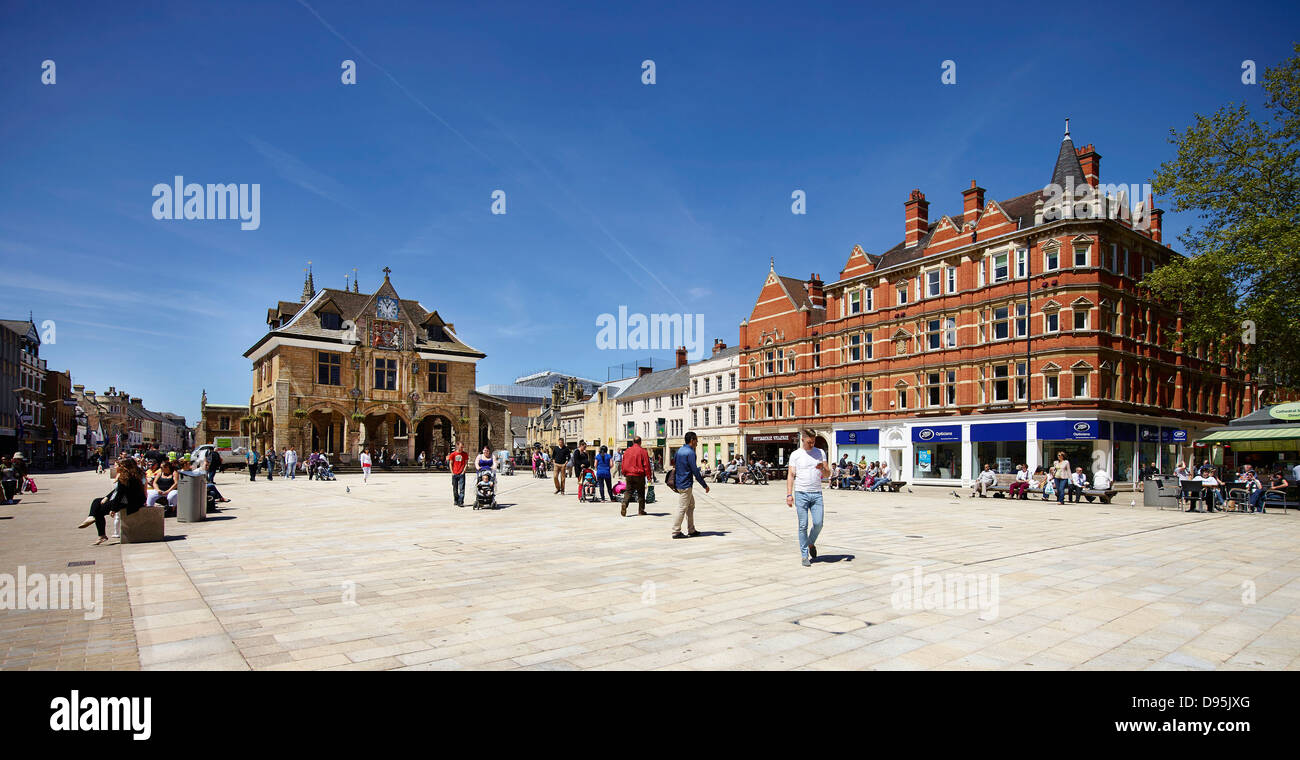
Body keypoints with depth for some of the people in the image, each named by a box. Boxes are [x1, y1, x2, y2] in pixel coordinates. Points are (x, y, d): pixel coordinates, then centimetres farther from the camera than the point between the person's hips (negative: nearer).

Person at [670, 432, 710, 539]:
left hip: (679, 482, 9)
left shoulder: (679, 451, 11)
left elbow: (675, 466, 18)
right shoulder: (690, 452, -16)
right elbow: (695, 471, -18)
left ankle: (691, 530, 21)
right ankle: (676, 532, 2)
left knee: (691, 506, 17)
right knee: (682, 508, -3)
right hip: (686, 485, -9)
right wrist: (705, 485, -12)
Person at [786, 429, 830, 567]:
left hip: (817, 494, 2)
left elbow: (828, 474, 10)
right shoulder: (795, 455, 3)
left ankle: (811, 543, 25)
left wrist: (823, 468, -14)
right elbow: (790, 475, 0)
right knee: (803, 526, -1)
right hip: (801, 494, -2)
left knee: (818, 523, -5)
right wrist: (789, 494, -9)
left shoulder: (820, 453, 10)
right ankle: (804, 555, 8)